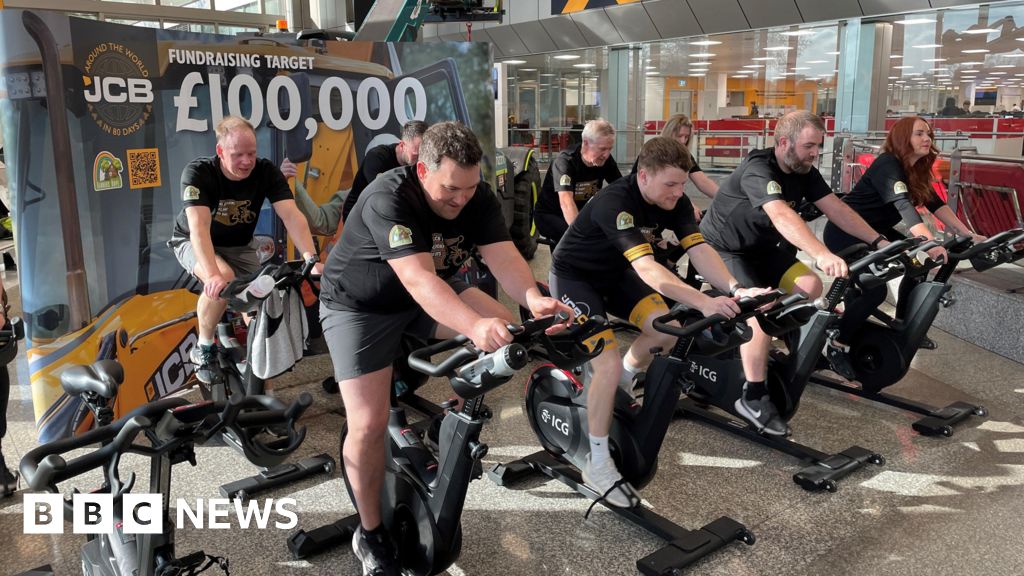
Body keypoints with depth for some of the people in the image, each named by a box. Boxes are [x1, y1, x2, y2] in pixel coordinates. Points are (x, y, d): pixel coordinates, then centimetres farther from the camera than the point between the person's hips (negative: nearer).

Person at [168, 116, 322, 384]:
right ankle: (204, 347, -9)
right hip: (193, 242, -3)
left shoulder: (266, 171, -23)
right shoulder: (198, 172, -30)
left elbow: (292, 215, -32)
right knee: (224, 280, -32)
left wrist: (311, 258, -47)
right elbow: (199, 227, -40)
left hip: (239, 245, 3)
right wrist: (213, 274, -55)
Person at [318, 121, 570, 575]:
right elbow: (419, 280, -44)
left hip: (434, 294, 5)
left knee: (508, 332, -16)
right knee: (369, 424, -14)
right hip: (359, 305, -5)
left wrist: (533, 299, -47)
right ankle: (370, 534, 8)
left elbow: (503, 256, -26)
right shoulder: (388, 199, -32)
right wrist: (476, 325, -59)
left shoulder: (477, 198, -14)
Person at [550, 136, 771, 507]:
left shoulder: (675, 201, -11)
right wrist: (704, 303, -52)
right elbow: (647, 268, -43)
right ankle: (597, 465, -6)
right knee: (608, 364, -21)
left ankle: (624, 380, 18)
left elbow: (699, 250, -18)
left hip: (615, 272, 7)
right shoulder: (615, 202, -34)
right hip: (574, 275, -7)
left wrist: (736, 289, -34)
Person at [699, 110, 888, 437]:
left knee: (810, 286, -12)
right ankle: (753, 399, -20)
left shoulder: (804, 172, -2)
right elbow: (782, 216, -44)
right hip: (722, 249, -8)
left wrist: (879, 241, -17)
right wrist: (822, 255, -57)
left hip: (759, 247, 8)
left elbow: (837, 209, -6)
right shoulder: (758, 170, -28)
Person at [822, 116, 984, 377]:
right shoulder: (887, 165, -23)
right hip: (844, 232, -10)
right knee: (874, 289, -23)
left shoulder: (916, 171, 6)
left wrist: (968, 234, -3)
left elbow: (937, 204, 5)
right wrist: (930, 242, -48)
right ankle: (836, 346, -10)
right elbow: (904, 206, -37)